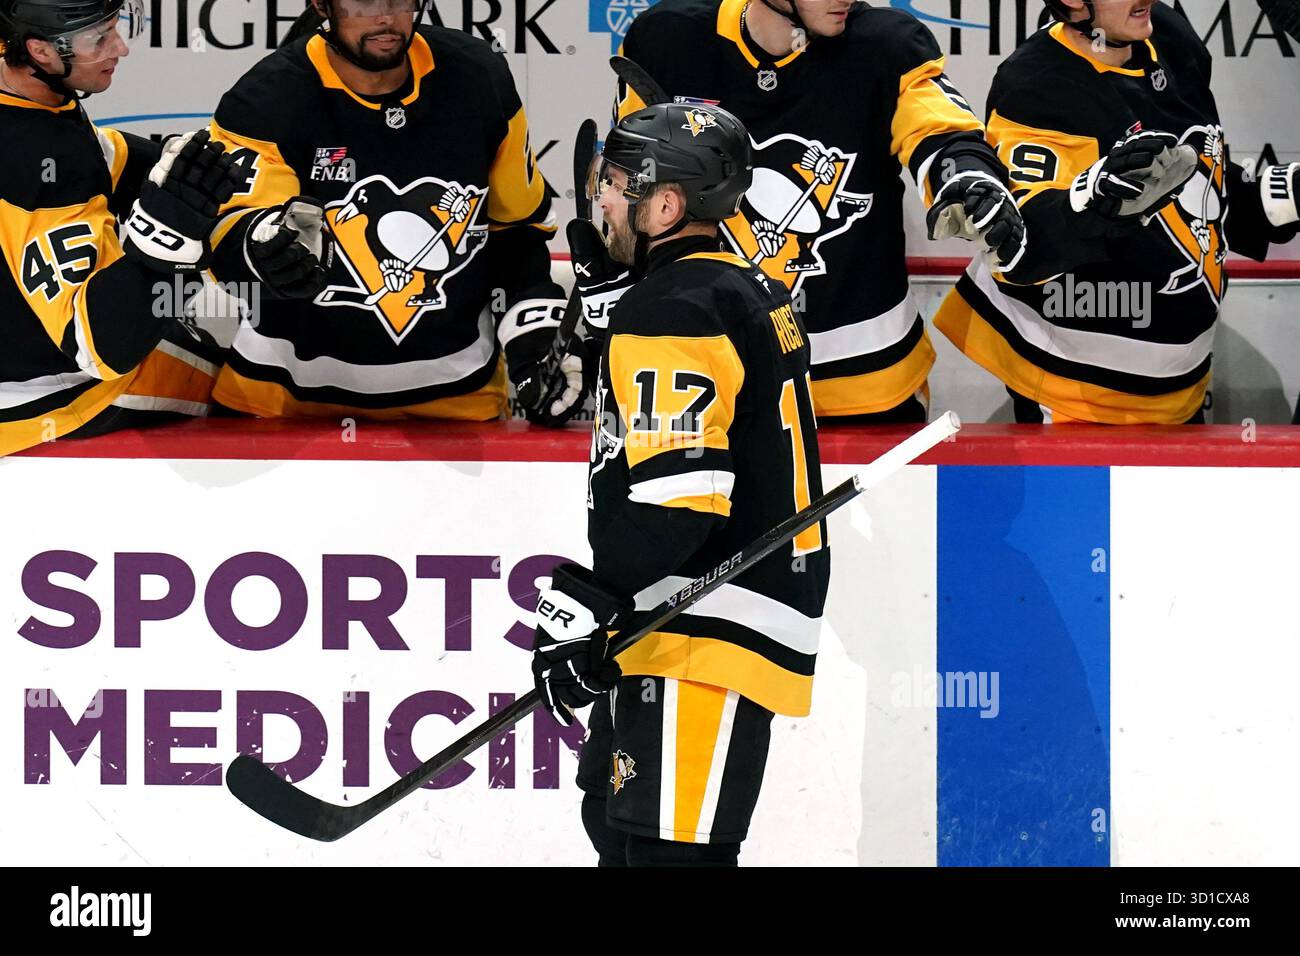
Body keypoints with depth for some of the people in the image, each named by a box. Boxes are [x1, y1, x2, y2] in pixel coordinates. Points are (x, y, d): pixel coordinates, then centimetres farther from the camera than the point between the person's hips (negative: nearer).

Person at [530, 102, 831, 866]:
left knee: (670, 849, -14)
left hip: (706, 641, -11)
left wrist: (586, 602, -23)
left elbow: (676, 494, -25)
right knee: (619, 828, 21)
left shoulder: (671, 311, -16)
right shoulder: (754, 294, 17)